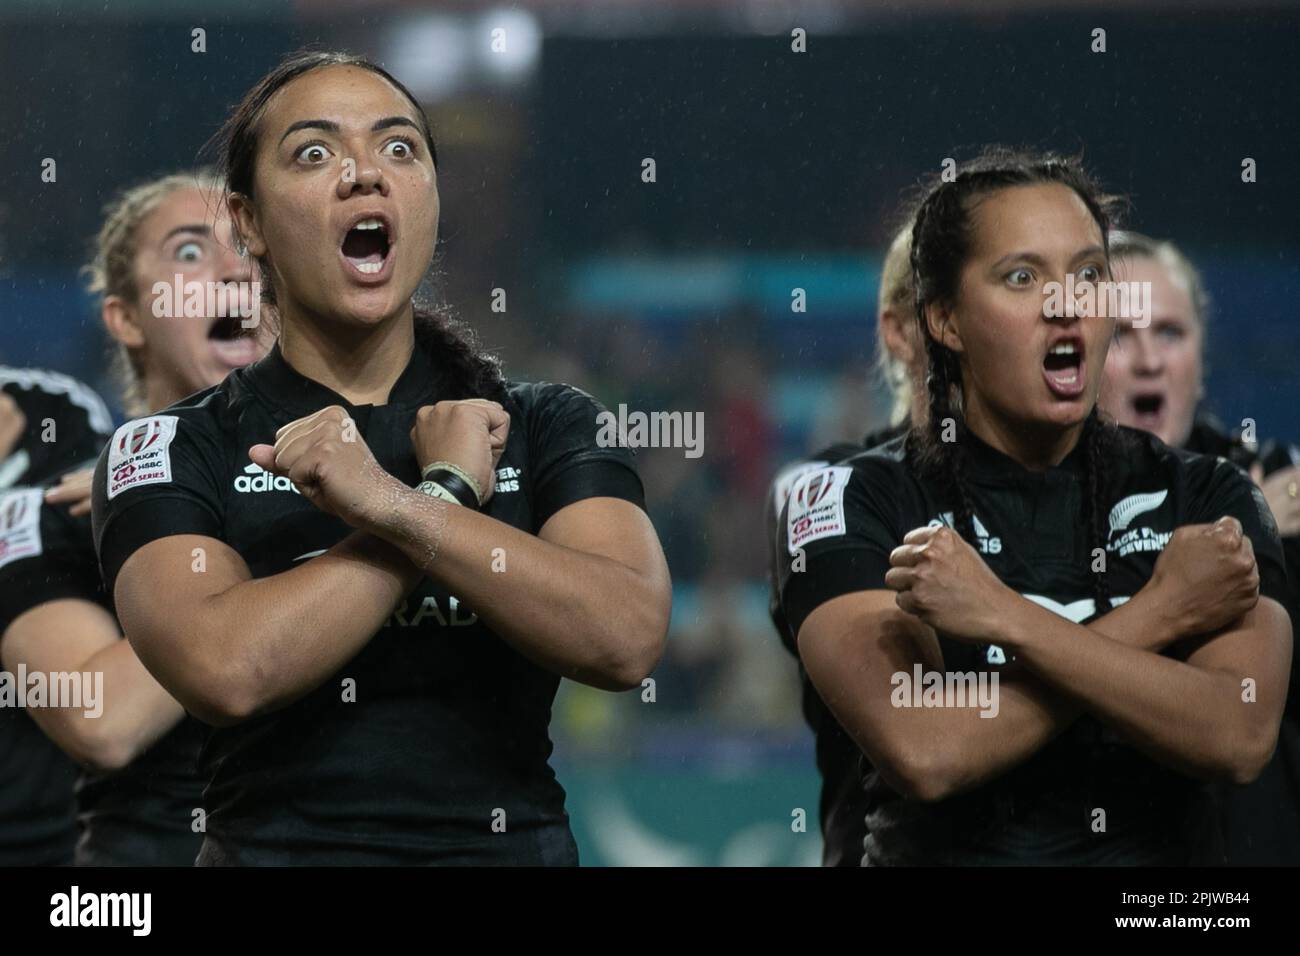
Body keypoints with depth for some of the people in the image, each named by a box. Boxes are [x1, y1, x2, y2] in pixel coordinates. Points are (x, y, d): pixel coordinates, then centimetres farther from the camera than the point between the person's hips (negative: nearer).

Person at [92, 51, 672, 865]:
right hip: (278, 843, -1)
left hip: (515, 841, 1)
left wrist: (391, 505, -15)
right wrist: (446, 492, -6)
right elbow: (226, 670, -13)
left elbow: (627, 637, -9)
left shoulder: (550, 428, 8)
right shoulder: (169, 453, 4)